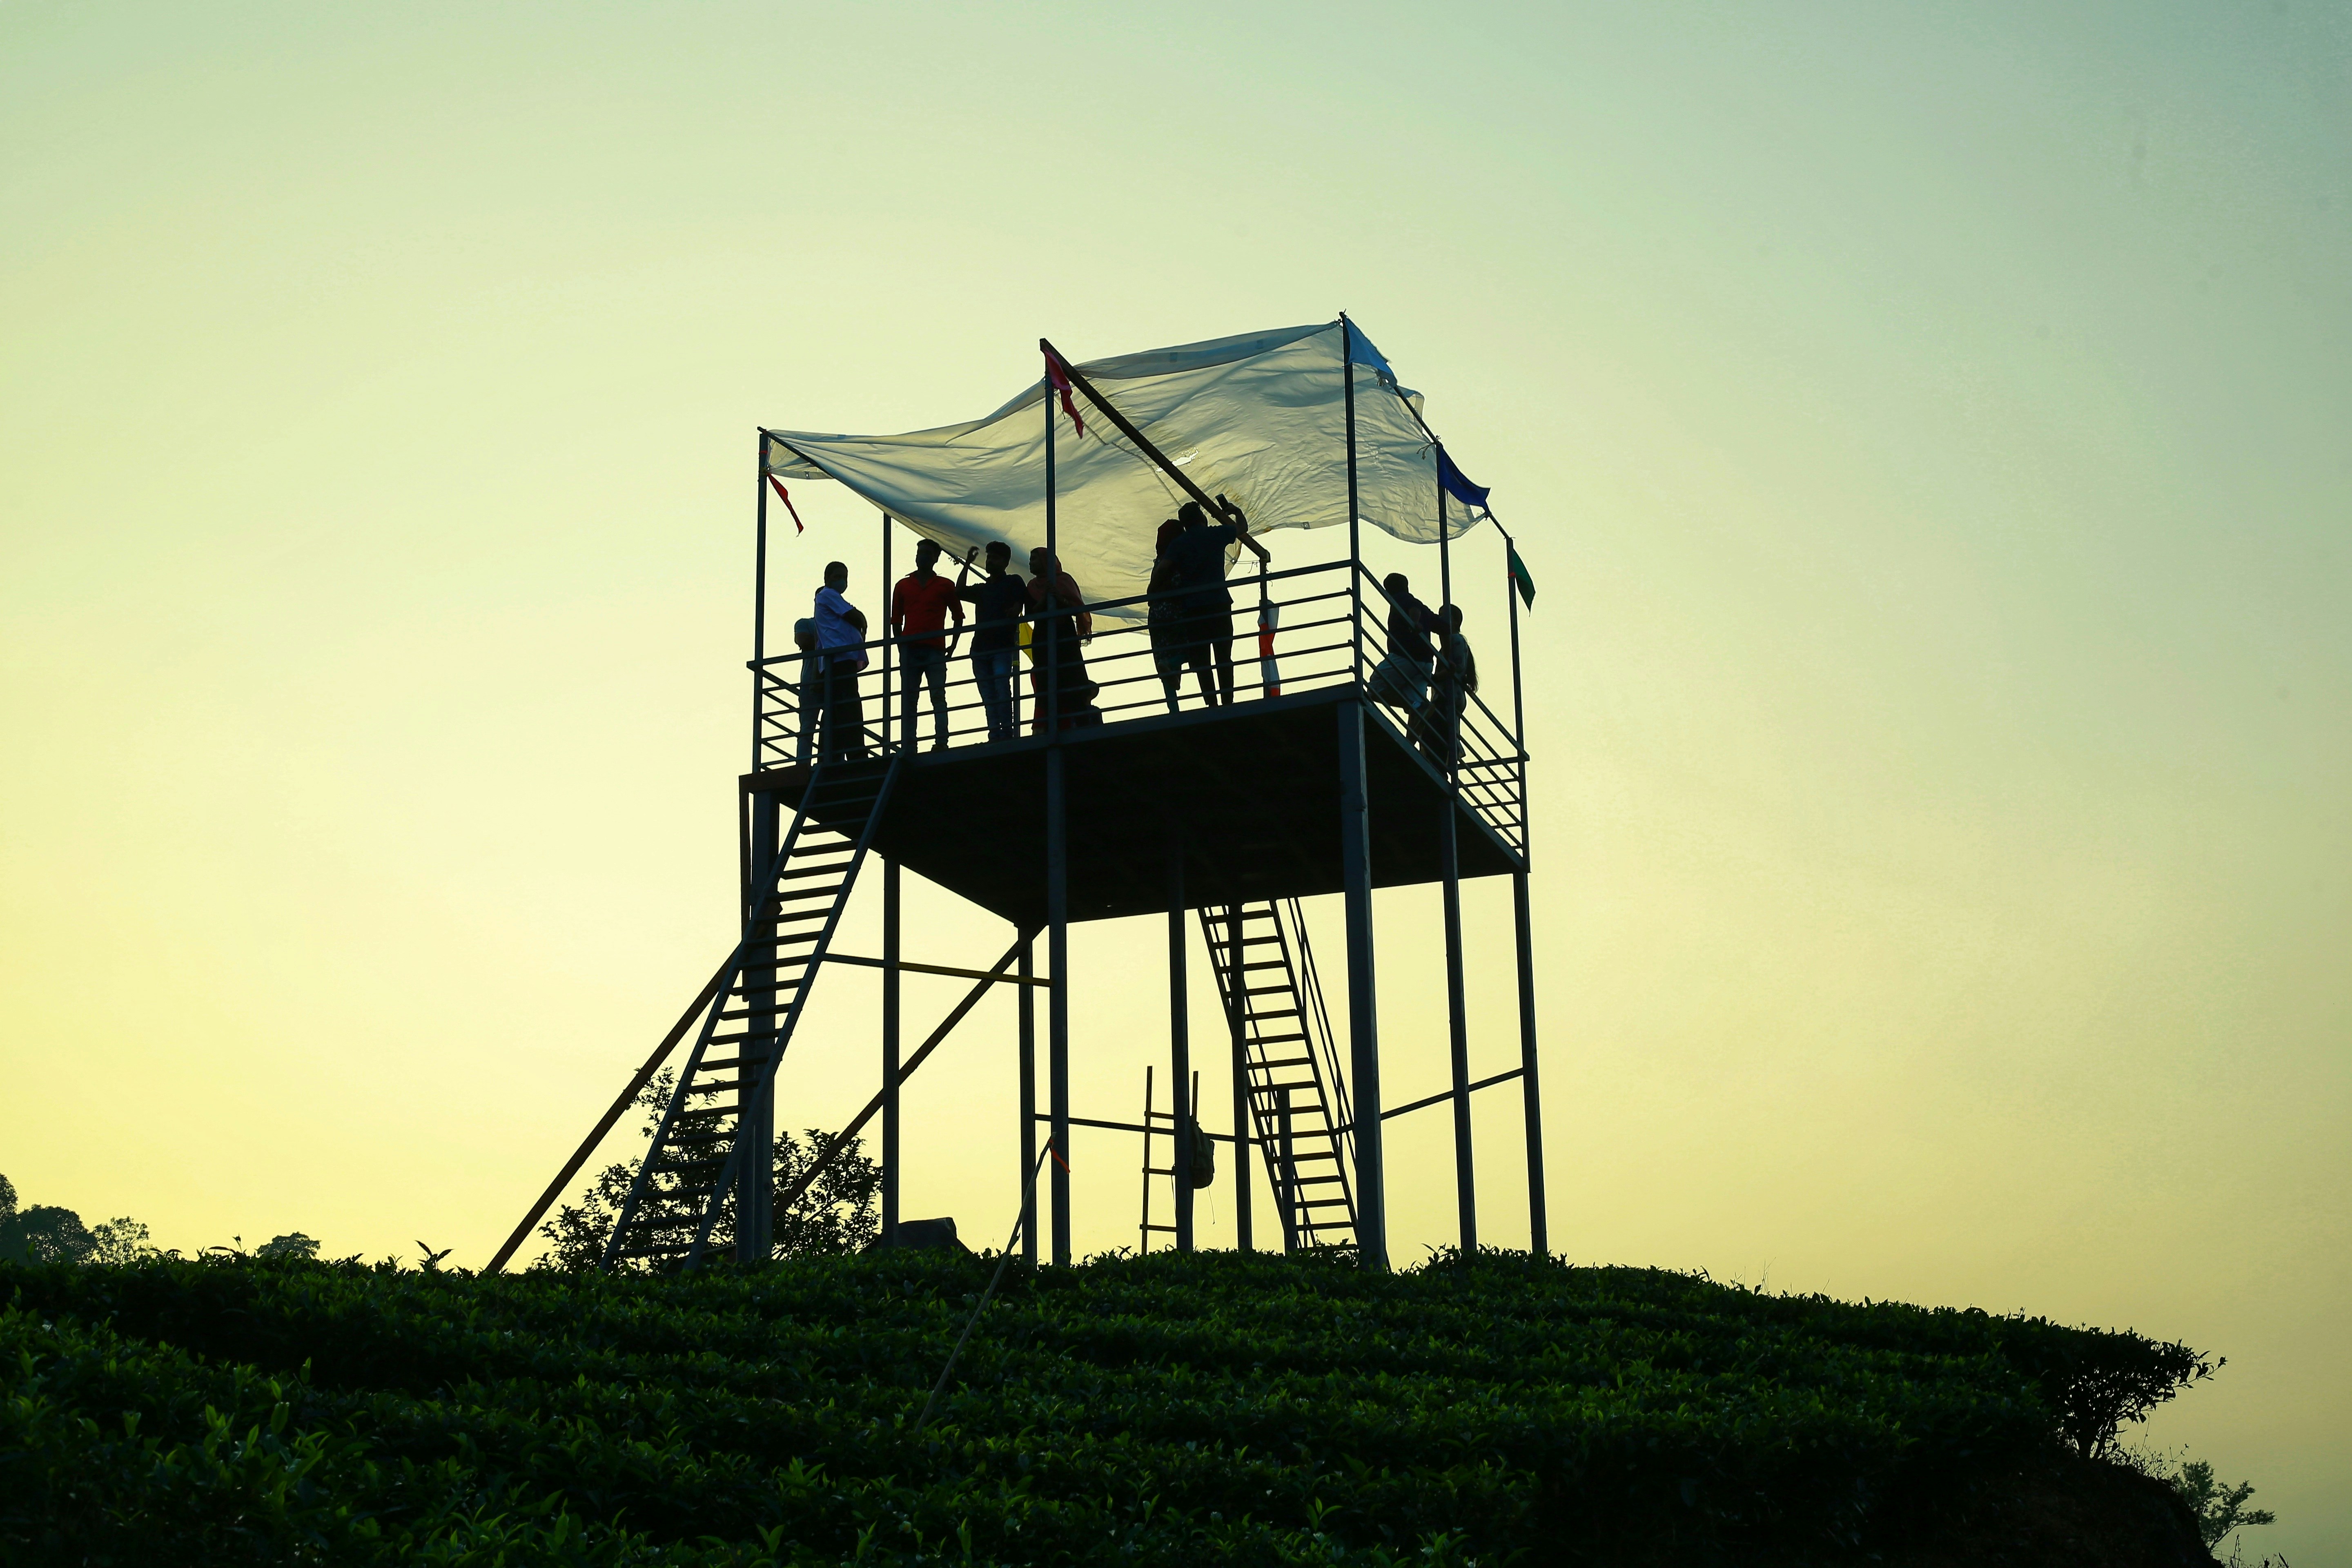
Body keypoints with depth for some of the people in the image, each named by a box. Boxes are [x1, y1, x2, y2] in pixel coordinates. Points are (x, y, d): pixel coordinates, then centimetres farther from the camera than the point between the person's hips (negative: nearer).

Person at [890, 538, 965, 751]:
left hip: (935, 651, -2)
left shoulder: (945, 586, 9)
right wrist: (901, 647, 5)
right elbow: (896, 621, 15)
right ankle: (908, 747, -3)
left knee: (938, 697, -8)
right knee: (908, 700, -1)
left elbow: (958, 617, 13)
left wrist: (953, 646, 6)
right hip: (910, 651, 2)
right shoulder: (903, 586, 14)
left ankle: (941, 742, -13)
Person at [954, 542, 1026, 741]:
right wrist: (967, 564, 11)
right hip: (980, 648, 6)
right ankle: (995, 736, -5)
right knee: (988, 696, -1)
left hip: (1003, 647, -6)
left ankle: (1008, 733, -21)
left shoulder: (1013, 583, 11)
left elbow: (1019, 605, -1)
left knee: (1002, 689, -19)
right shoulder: (981, 589, 25)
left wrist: (1012, 613, -21)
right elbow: (960, 591, 9)